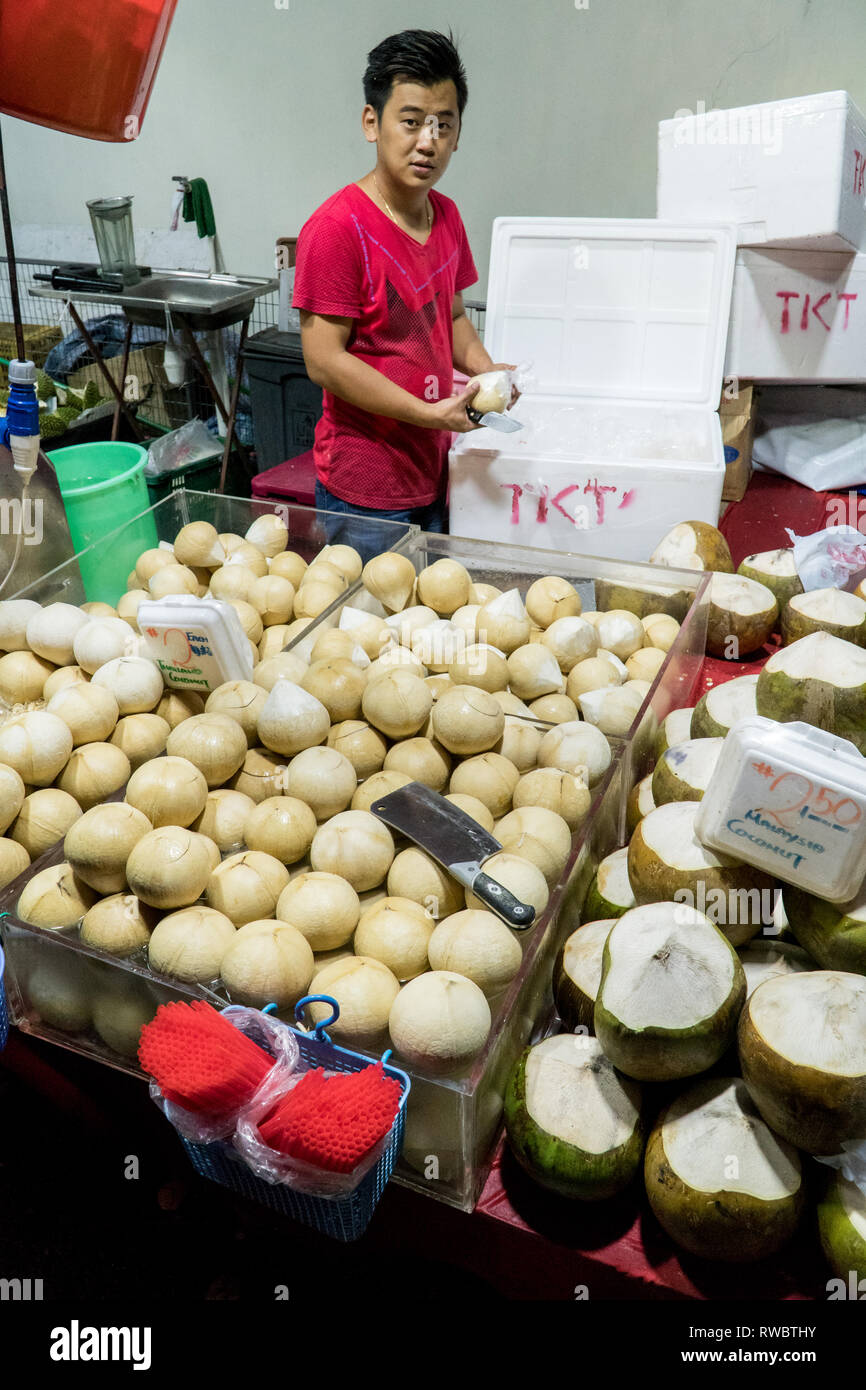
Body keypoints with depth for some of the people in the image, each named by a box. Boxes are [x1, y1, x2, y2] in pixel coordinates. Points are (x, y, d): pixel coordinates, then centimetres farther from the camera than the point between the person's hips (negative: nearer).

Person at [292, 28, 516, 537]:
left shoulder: (447, 216, 8)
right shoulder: (336, 227, -17)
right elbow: (324, 360, -19)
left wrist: (484, 369, -1)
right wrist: (429, 413, -21)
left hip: (433, 472, 8)